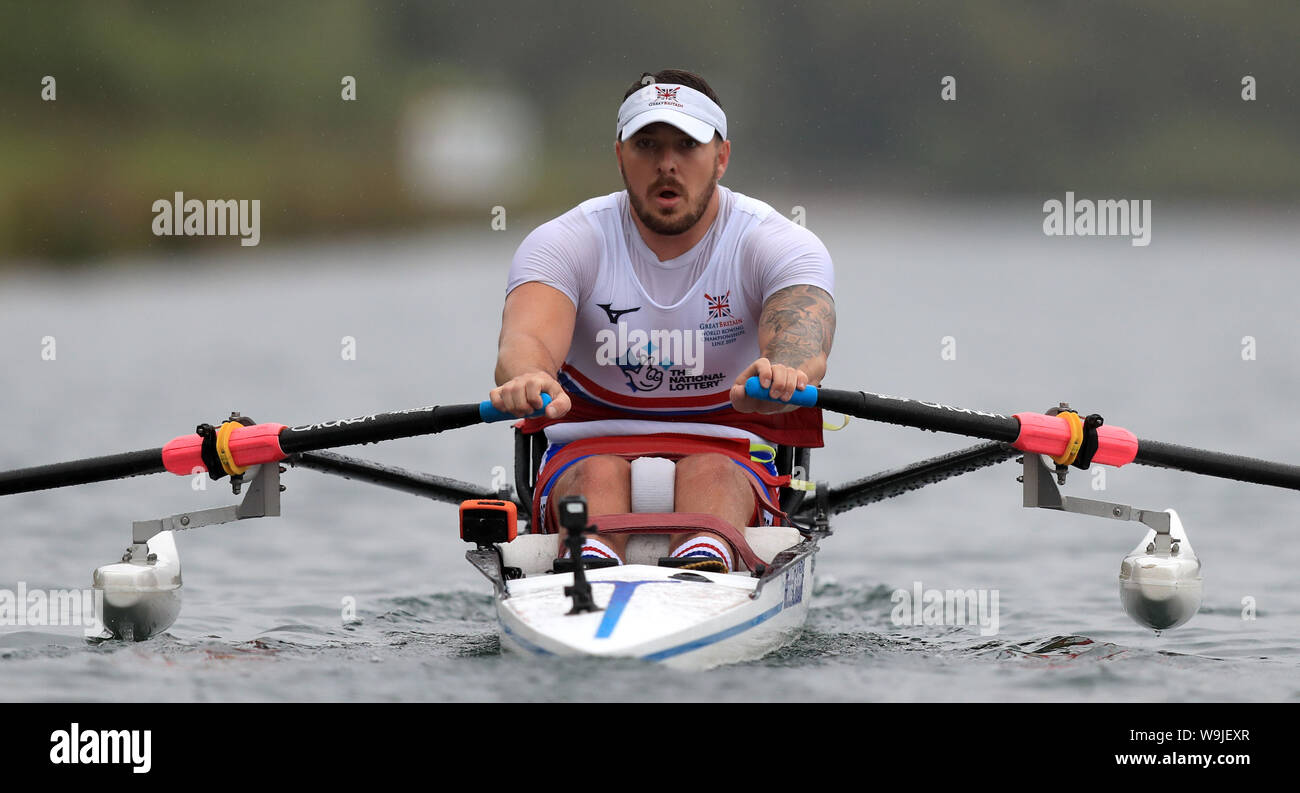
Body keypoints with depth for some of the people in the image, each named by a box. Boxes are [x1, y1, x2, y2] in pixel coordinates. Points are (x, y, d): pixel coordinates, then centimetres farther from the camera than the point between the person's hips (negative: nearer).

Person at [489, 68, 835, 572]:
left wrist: (783, 372, -52)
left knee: (709, 473, -34)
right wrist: (527, 379, -51)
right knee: (600, 475, -33)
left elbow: (802, 342, -25)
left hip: (731, 458, -1)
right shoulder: (567, 242, -3)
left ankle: (706, 562, -66)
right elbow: (527, 337, -23)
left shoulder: (779, 244, -4)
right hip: (589, 448, 1)